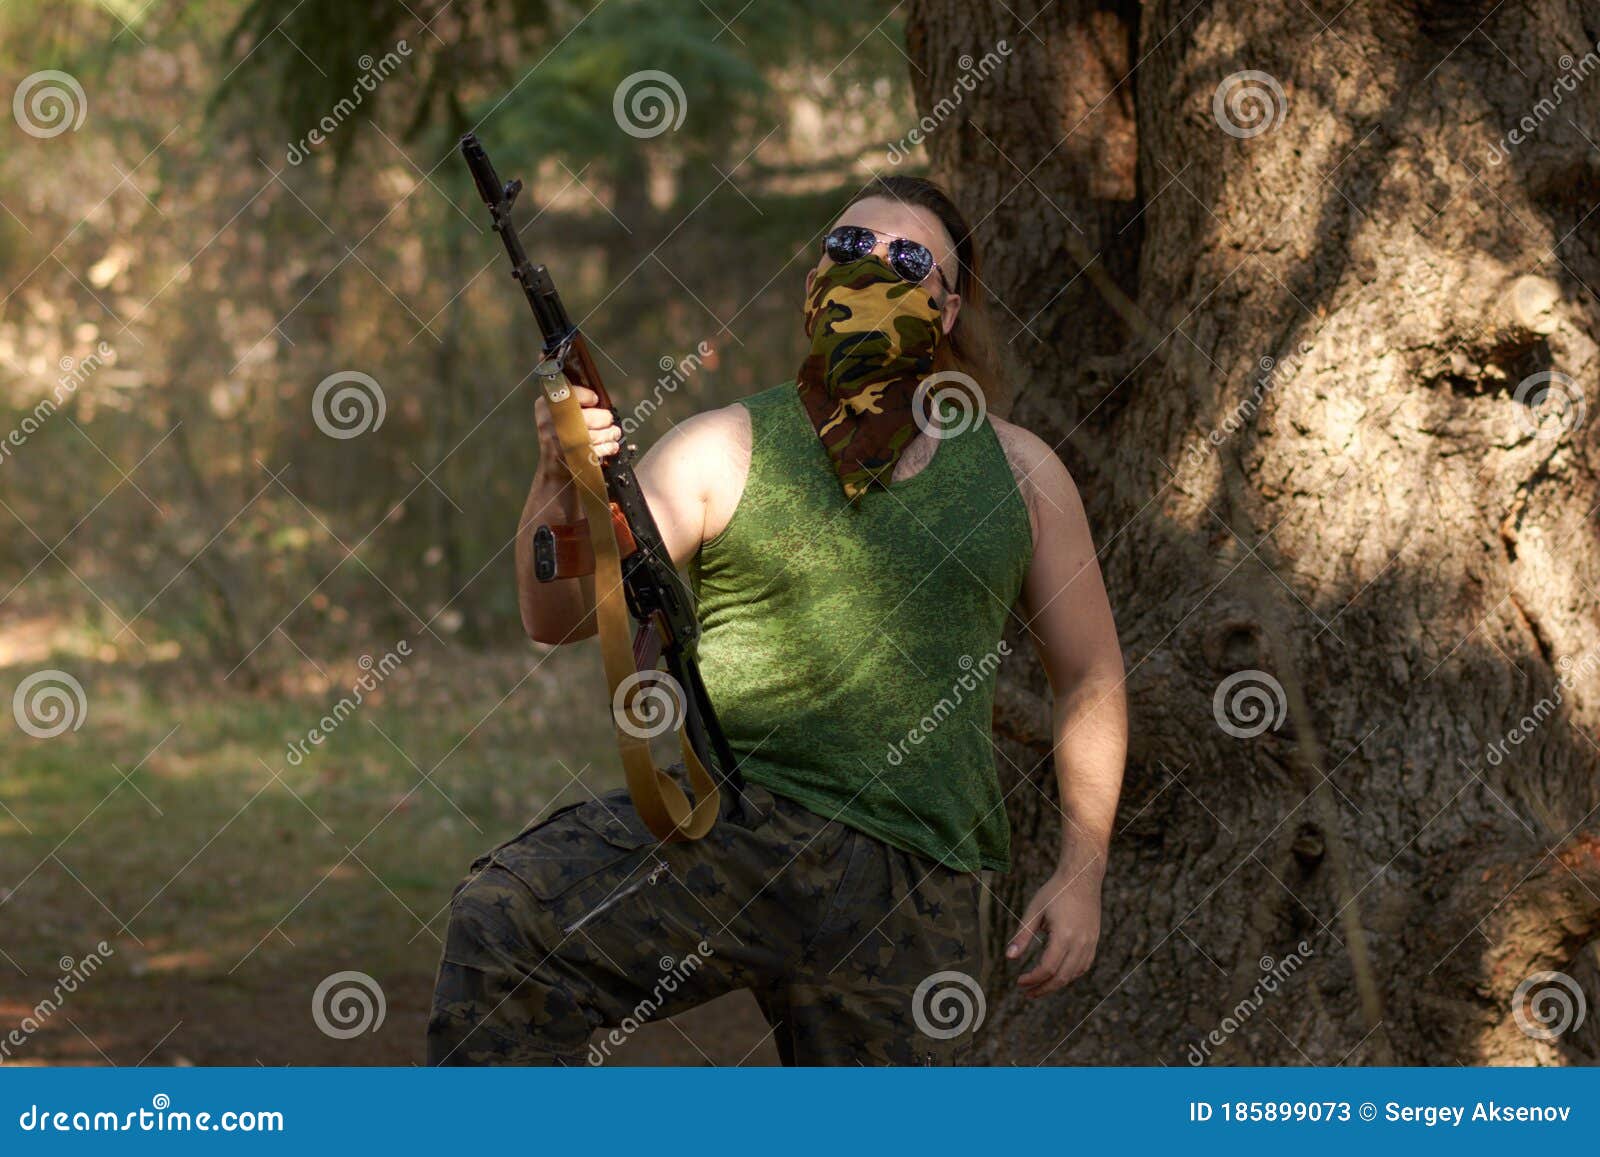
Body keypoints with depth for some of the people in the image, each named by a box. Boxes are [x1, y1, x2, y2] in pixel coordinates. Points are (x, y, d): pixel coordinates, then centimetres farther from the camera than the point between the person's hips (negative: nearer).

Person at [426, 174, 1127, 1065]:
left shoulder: (1015, 472, 12)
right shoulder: (725, 451, 6)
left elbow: (1092, 676, 17)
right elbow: (558, 617, 0)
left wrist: (1083, 873, 7)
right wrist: (562, 487, -21)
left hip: (911, 900, 2)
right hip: (730, 828, -2)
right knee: (506, 919, -28)